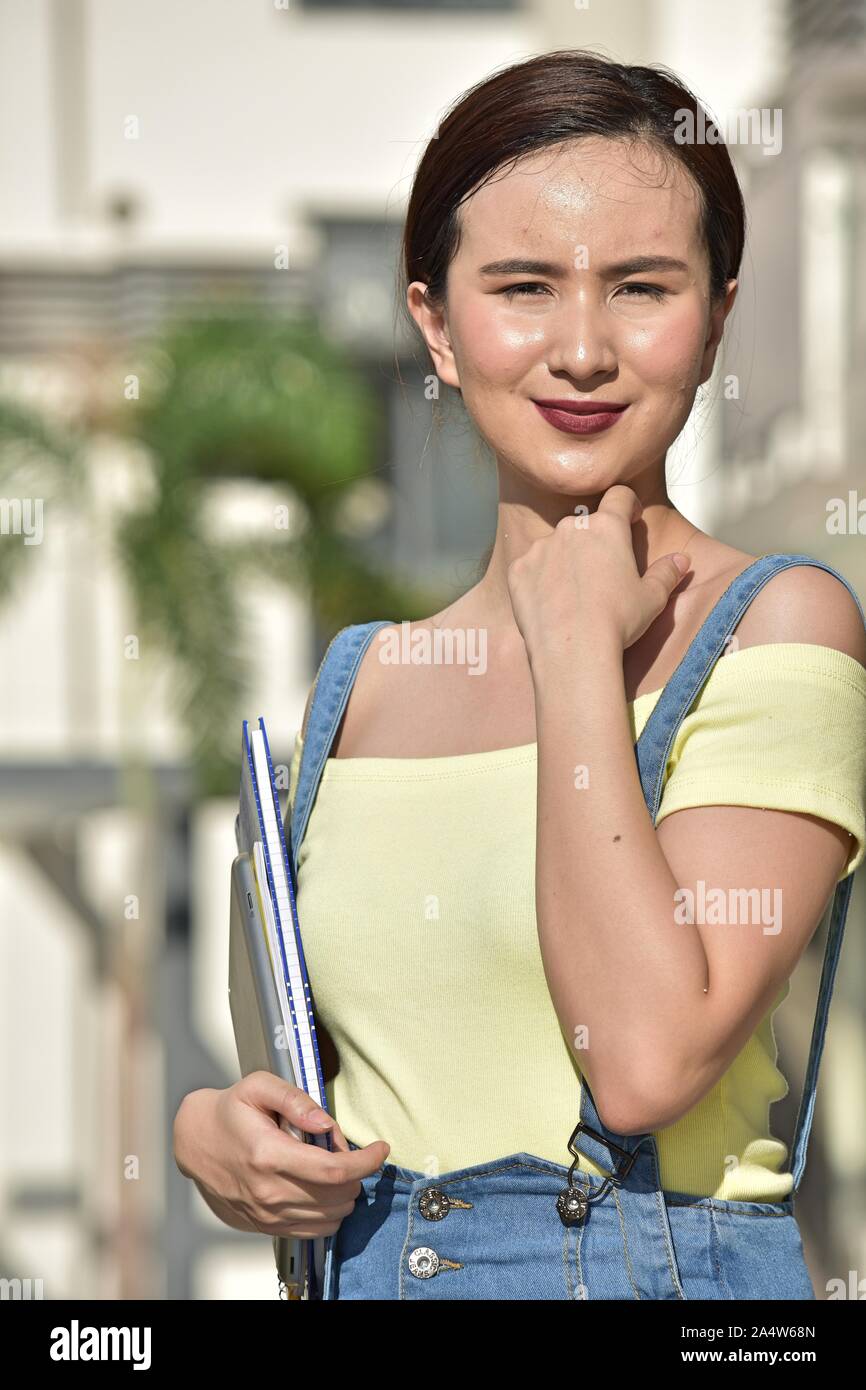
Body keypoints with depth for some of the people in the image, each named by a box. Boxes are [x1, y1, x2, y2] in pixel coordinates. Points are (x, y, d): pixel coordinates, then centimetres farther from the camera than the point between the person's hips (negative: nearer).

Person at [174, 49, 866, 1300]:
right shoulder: (363, 678, 6)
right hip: (362, 1269, 4)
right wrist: (213, 1131, -4)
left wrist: (578, 654, -14)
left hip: (665, 1268, -4)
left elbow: (647, 1060, -20)